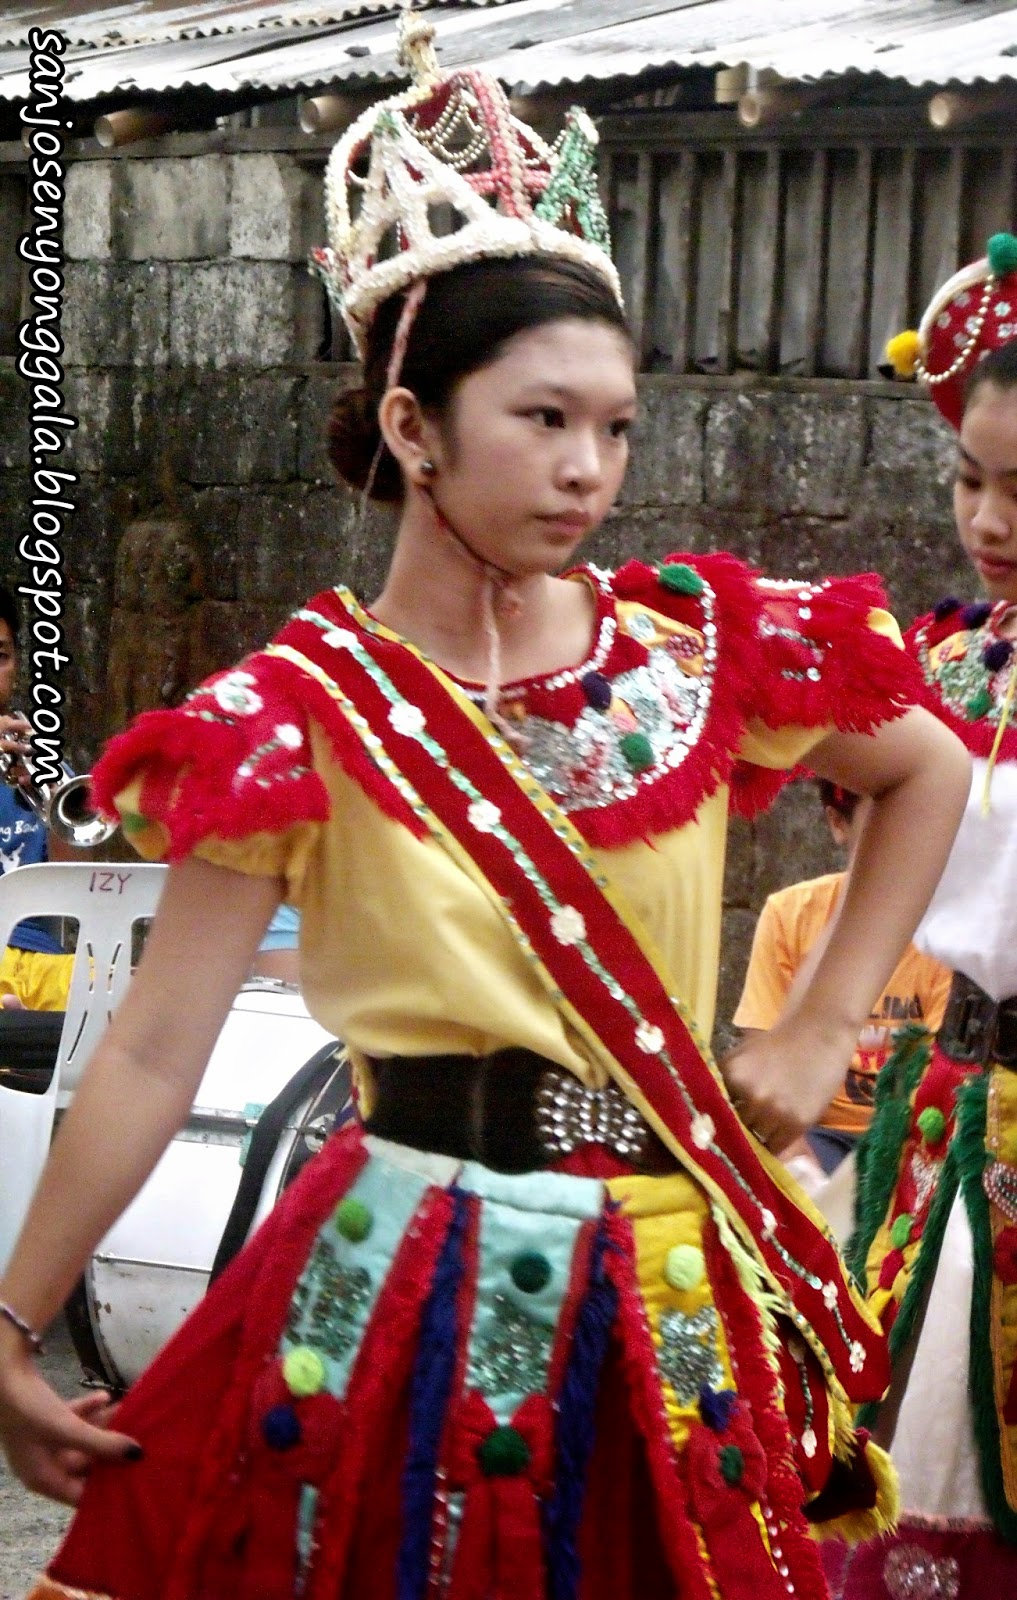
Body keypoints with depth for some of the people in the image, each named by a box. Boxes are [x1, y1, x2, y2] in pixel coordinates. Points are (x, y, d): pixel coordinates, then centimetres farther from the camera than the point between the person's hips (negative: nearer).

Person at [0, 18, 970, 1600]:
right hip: (417, 1292, -3)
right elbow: (156, 1053, -9)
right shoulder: (304, 714, -10)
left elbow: (928, 768, 16)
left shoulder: (697, 647, -1)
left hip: (671, 1286, 3)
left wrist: (825, 1027, 7)